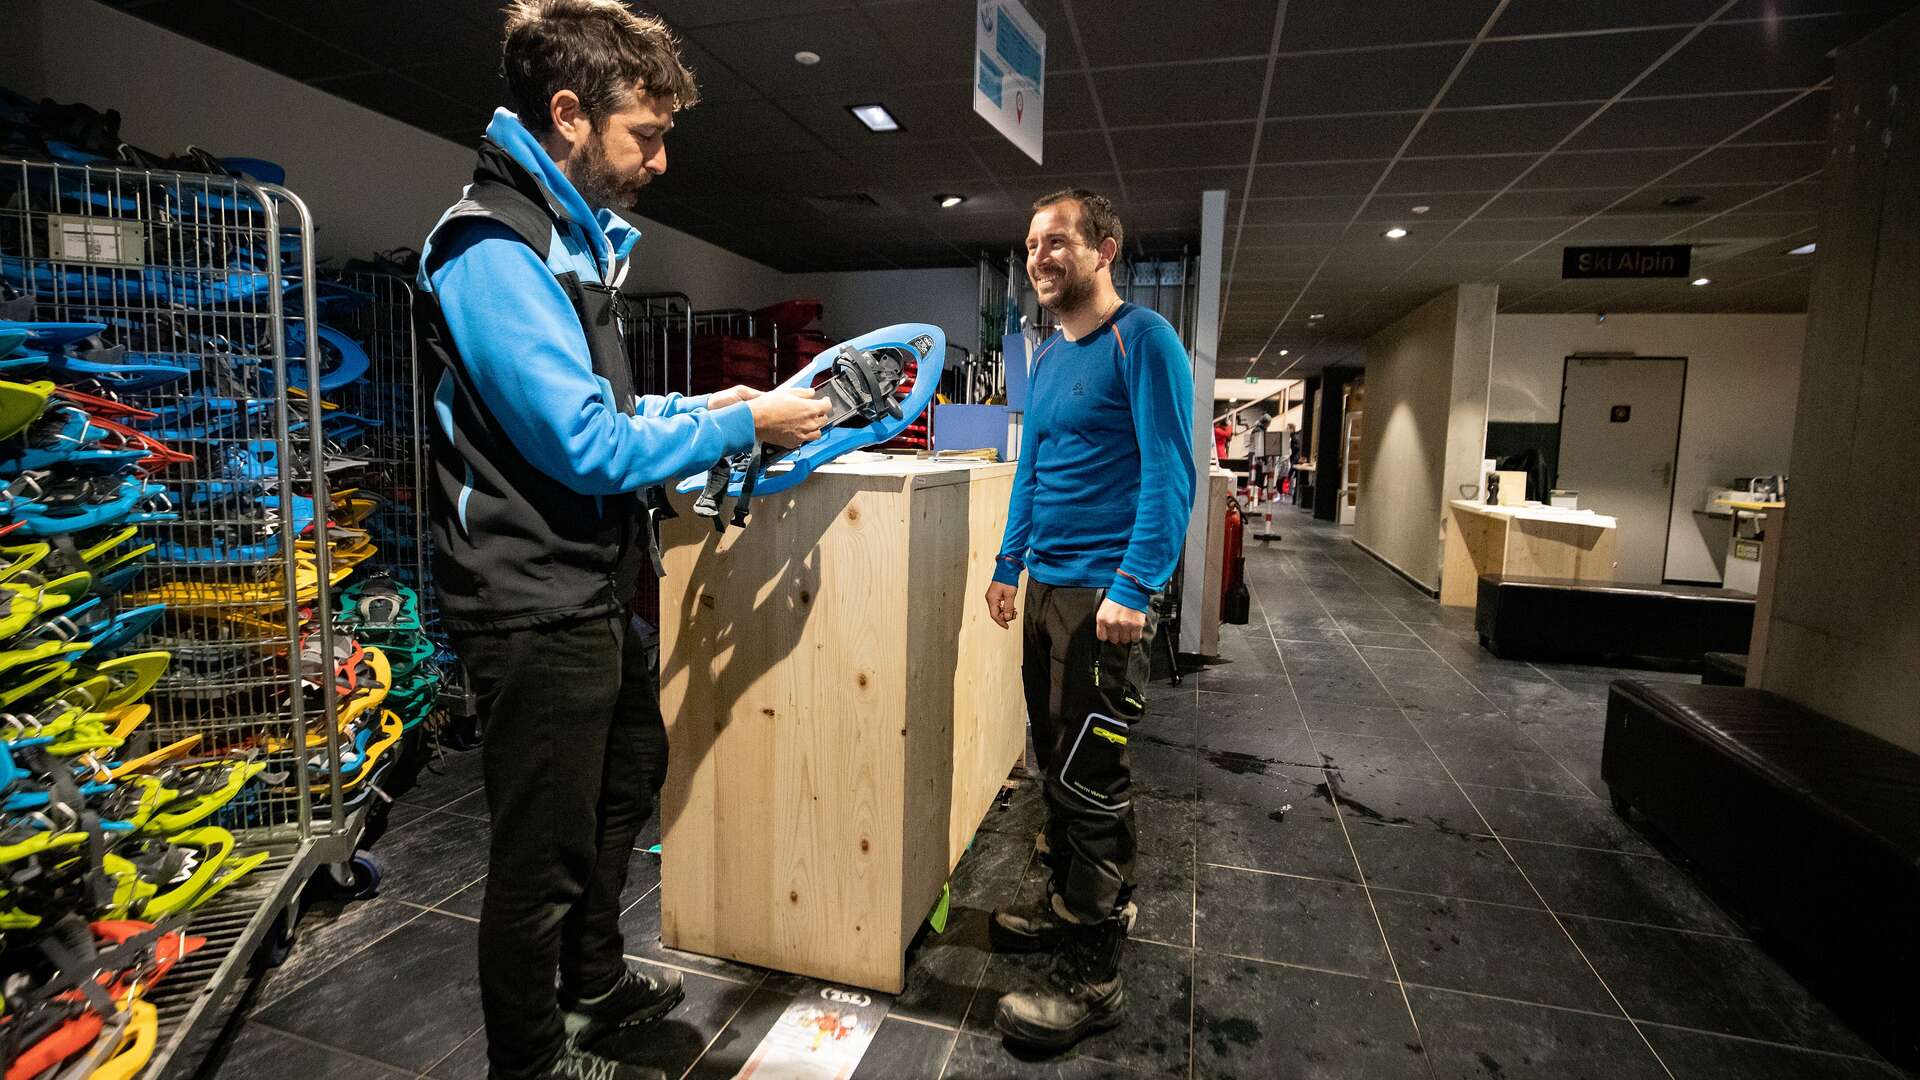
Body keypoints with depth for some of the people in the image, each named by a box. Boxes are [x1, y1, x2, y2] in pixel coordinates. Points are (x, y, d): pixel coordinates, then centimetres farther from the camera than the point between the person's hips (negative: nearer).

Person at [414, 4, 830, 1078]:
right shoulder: (494, 253, -18)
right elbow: (588, 448, -24)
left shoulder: (575, 241, 14)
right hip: (538, 613, -10)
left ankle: (594, 980, 47)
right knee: (546, 849, 6)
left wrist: (702, 407, 7)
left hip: (599, 596, 11)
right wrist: (742, 427, -16)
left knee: (629, 781, 24)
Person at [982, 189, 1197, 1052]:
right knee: (1056, 761, 16)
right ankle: (1067, 908, 35)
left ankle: (1092, 979, 12)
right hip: (1045, 585, 8)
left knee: (1092, 781, -2)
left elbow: (1170, 473, -15)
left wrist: (1134, 588, -21)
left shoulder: (1142, 340, -8)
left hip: (1107, 595, -8)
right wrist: (1008, 567, 19)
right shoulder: (1045, 357, 16)